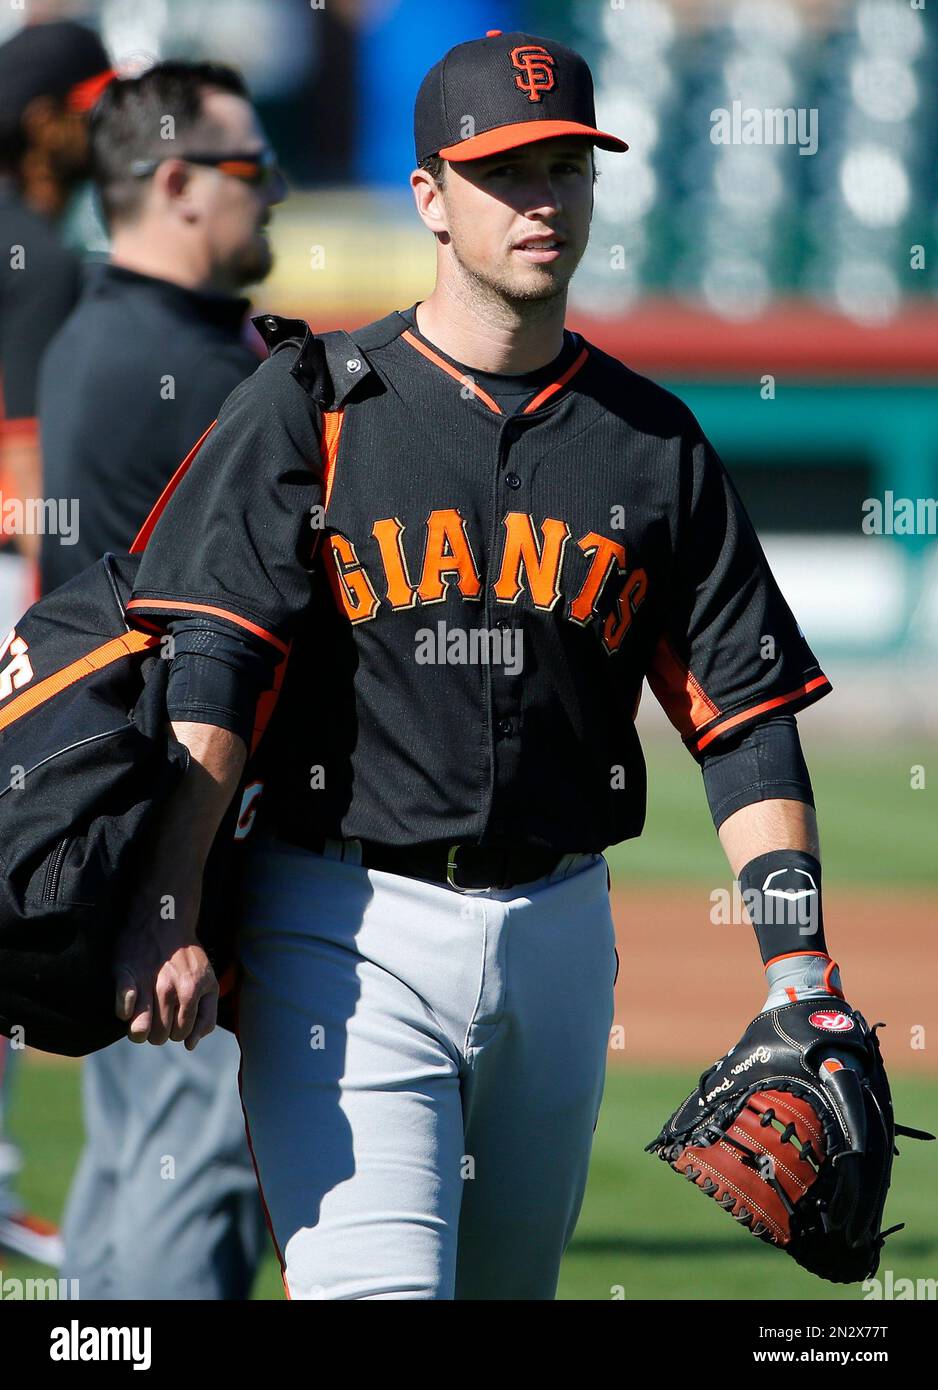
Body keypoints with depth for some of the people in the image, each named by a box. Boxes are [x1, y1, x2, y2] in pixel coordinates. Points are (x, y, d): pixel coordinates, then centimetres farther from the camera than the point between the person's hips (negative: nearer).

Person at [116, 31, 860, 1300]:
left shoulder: (656, 444, 9)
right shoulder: (309, 409, -1)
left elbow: (747, 713, 8)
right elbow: (209, 670, -10)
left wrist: (801, 972, -3)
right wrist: (165, 915, -24)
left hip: (558, 935, 4)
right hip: (343, 929, -4)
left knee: (510, 1279, 12)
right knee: (377, 1288, -17)